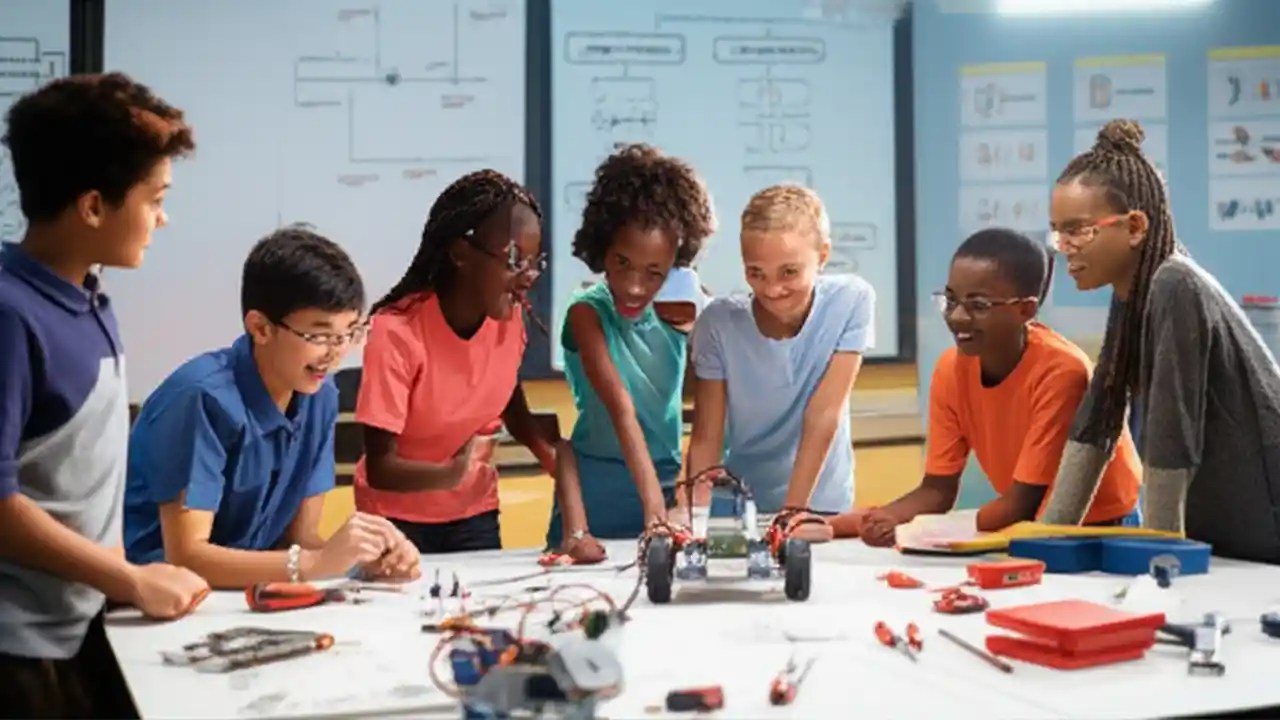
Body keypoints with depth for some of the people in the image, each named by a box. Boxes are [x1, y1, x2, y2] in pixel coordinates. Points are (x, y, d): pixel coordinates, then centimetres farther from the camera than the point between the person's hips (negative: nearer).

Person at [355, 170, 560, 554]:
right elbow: (379, 467, -25)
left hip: (476, 513, 4)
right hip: (398, 517, -4)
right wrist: (450, 474, -43)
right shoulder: (397, 332, -26)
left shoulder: (510, 318, -11)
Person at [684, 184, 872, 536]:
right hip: (738, 506, 0)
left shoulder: (851, 300, -14)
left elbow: (824, 415, -15)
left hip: (821, 507, 0)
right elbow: (706, 438, -8)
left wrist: (793, 511, -16)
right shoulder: (719, 322, -11)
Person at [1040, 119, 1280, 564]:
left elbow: (1171, 437, -23)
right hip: (1219, 534, 8)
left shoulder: (1176, 290, -23)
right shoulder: (1129, 293, 3)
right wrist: (1050, 533, 3)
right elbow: (1096, 420, 5)